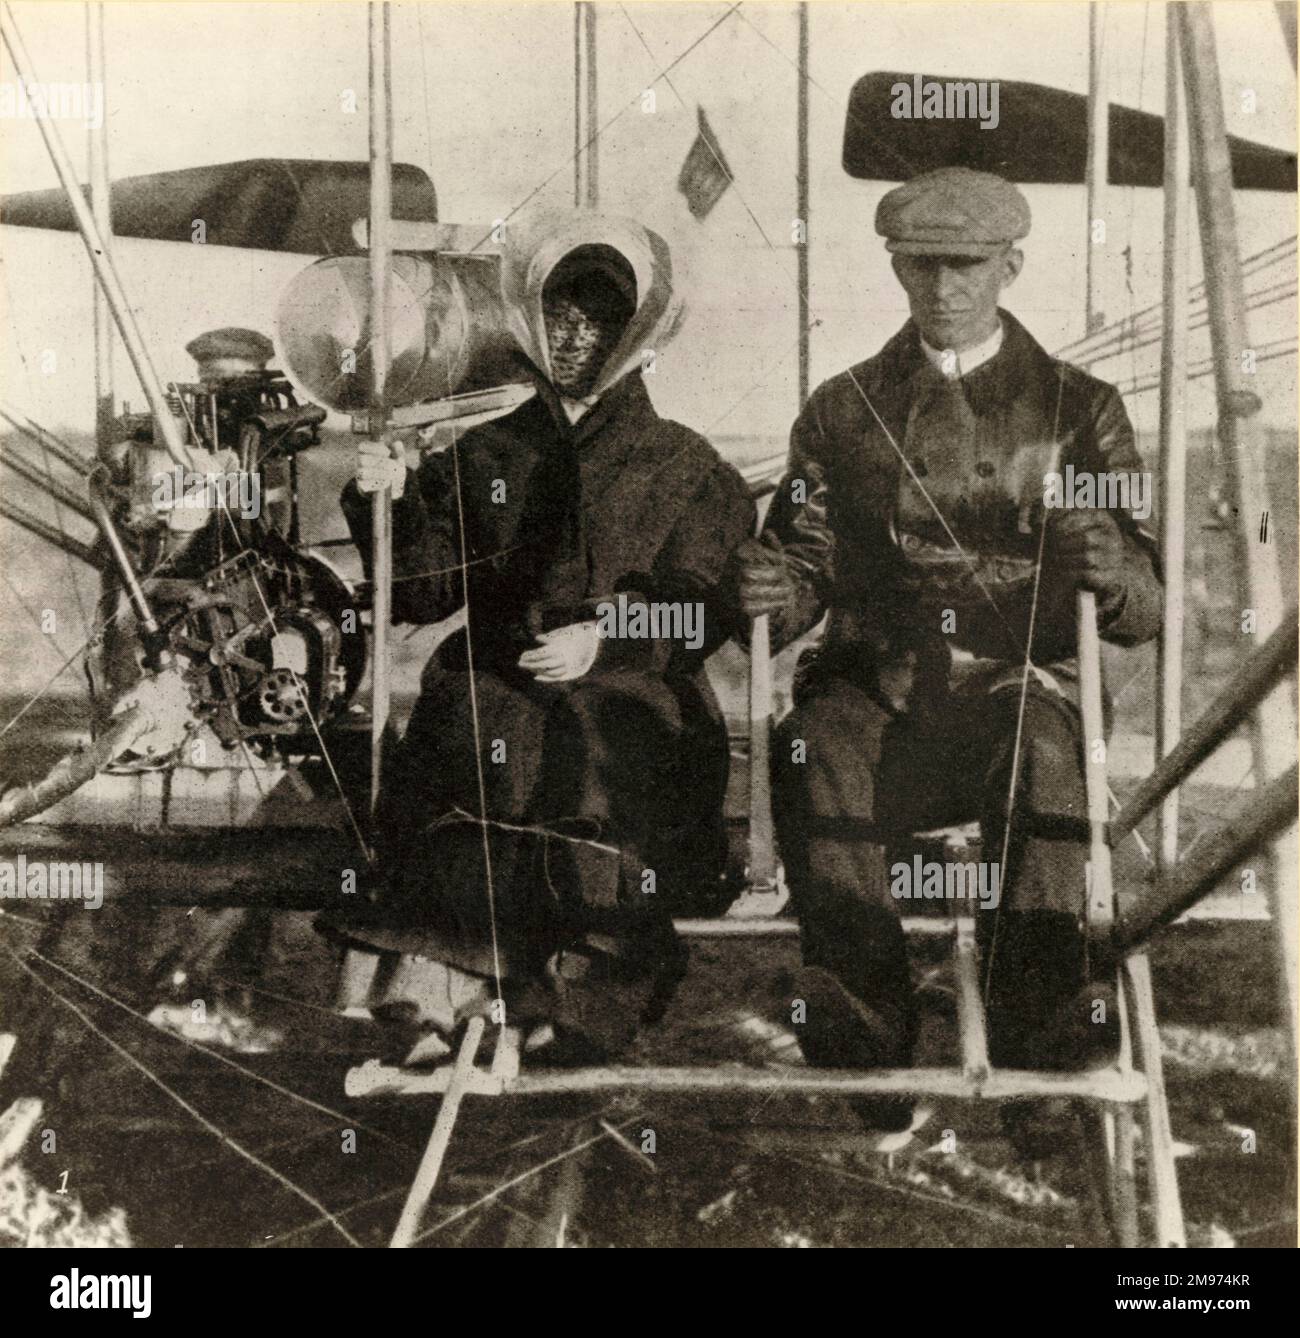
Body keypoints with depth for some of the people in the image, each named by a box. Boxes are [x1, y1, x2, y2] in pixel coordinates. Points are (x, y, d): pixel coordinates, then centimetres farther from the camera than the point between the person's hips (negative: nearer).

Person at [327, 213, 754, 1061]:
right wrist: (392, 506, -4)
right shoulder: (485, 456, 20)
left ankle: (455, 967, -16)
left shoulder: (686, 466, 14)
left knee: (607, 797, -31)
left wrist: (607, 636, -16)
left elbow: (704, 609, 1)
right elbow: (423, 592, 13)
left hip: (632, 699, -1)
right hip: (495, 695, 2)